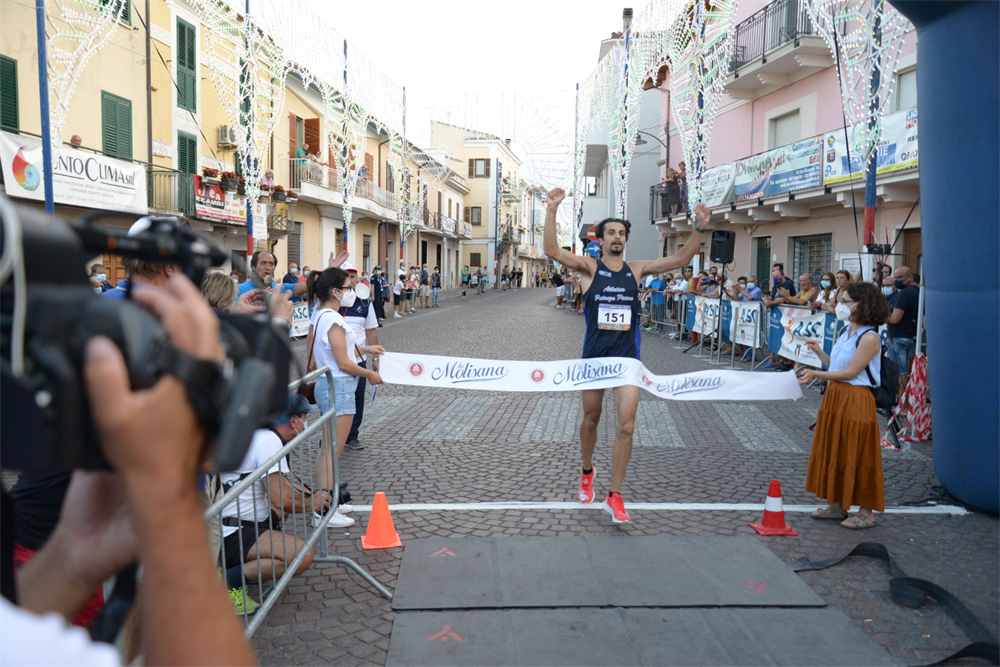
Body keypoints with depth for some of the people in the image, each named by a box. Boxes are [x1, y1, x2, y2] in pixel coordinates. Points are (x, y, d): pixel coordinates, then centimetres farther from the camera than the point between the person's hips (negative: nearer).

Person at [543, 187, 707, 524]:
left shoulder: (636, 269, 6)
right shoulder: (589, 267, -2)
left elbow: (681, 260, 4)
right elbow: (552, 250, -17)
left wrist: (700, 228, -8)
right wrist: (551, 211, -26)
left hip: (627, 357, 2)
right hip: (594, 355, -1)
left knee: (626, 426, -6)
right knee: (591, 420, 15)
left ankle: (614, 496, 6)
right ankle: (587, 472, 42)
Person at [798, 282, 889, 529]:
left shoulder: (869, 337, -16)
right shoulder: (846, 331, 10)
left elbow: (850, 372, -19)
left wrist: (816, 374, -18)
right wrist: (819, 352, 0)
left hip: (855, 401, -9)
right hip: (835, 397, 9)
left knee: (857, 457, 0)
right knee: (833, 452, 14)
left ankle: (866, 512, 13)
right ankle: (837, 504, 26)